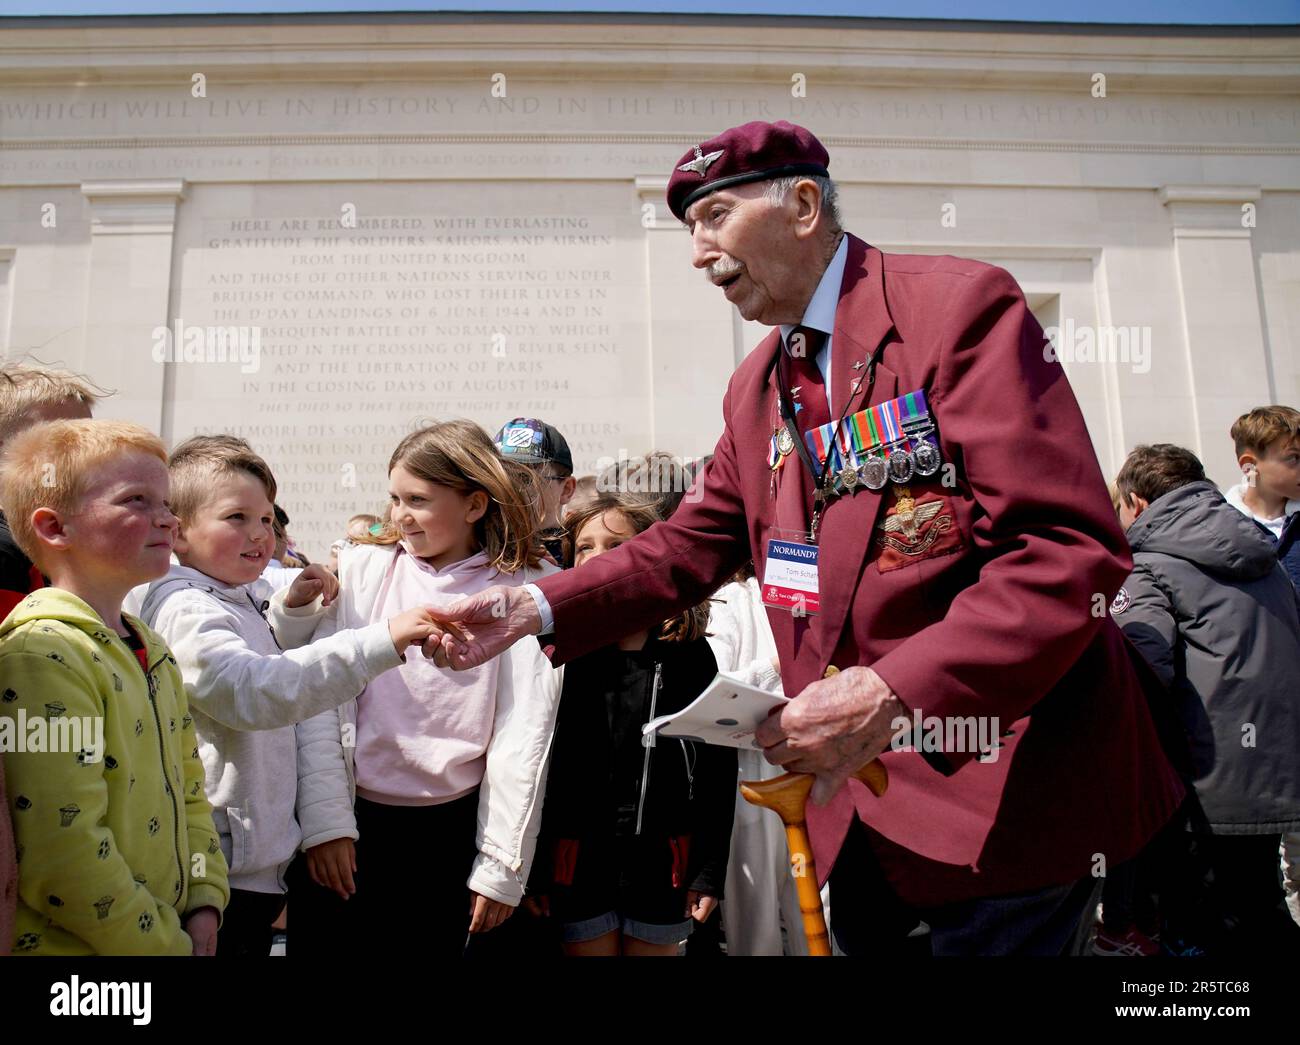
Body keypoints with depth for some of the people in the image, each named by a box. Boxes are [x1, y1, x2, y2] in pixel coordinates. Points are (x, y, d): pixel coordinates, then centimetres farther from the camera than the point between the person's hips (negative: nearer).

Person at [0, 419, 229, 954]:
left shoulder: (150, 649, 7)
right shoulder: (44, 654, -21)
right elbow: (65, 855, -25)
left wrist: (204, 902, 2)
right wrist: (167, 946, -15)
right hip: (71, 944, -8)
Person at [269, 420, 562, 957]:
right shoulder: (360, 568, -1)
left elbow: (524, 731, -5)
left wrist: (502, 865, -4)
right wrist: (324, 820, -9)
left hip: (449, 832, -1)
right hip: (348, 822, 1)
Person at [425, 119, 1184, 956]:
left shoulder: (959, 303, -14)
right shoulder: (755, 387, 11)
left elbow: (1072, 551, -21)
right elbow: (693, 544, 9)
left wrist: (892, 692, -28)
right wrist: (538, 608, -5)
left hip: (1007, 789, -6)